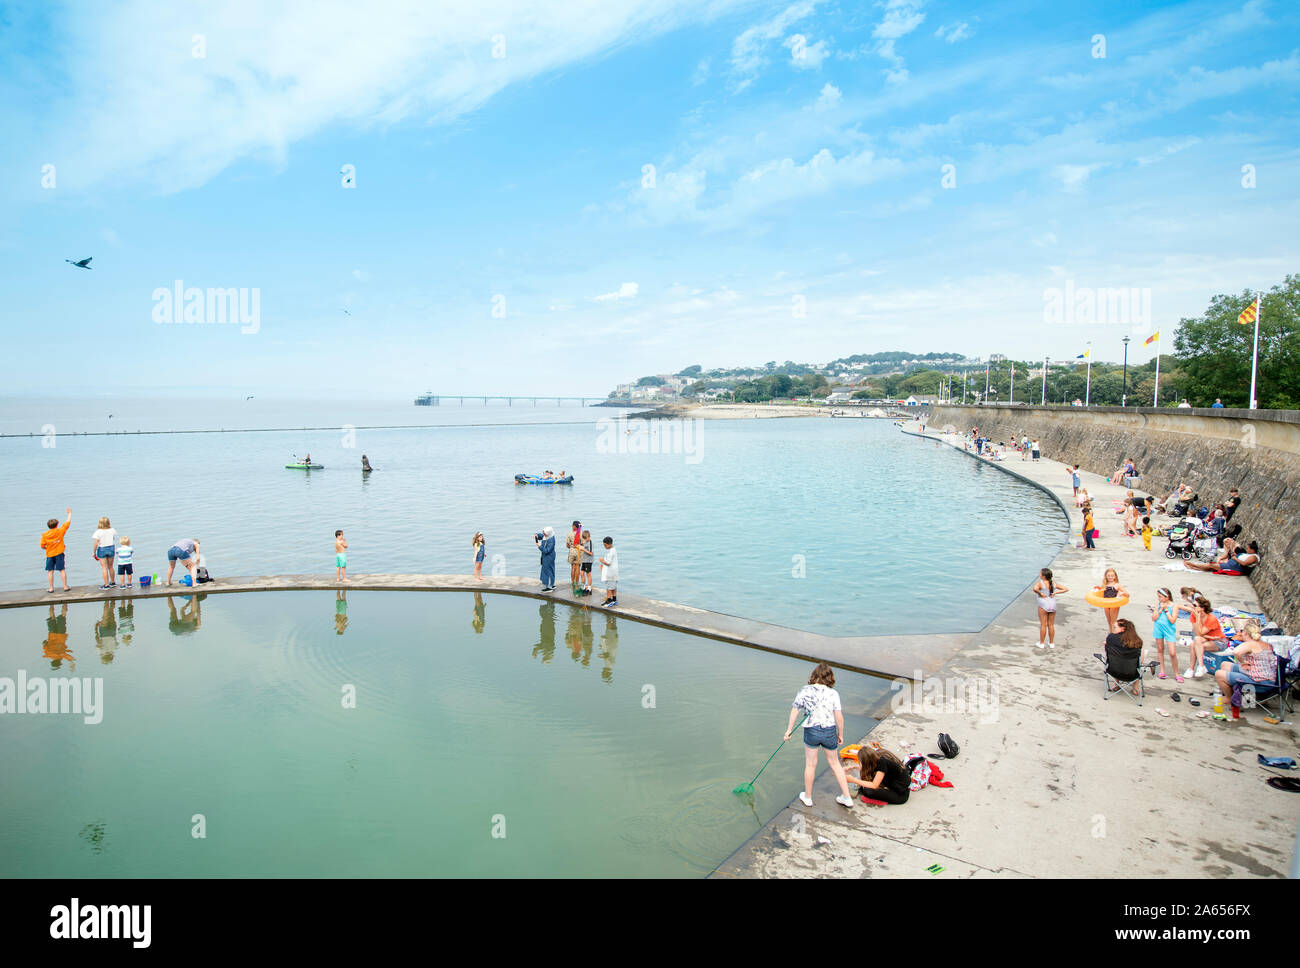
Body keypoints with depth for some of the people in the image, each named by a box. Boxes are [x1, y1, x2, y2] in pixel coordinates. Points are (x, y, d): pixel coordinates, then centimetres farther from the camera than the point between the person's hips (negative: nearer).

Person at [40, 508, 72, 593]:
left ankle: (51, 588, 7)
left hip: (49, 554, 1)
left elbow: (42, 546, -2)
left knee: (50, 571, 7)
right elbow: (68, 522, 3)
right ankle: (65, 587, 4)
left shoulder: (44, 535, -4)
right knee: (62, 570, 4)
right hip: (59, 554, -1)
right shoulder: (60, 531, -6)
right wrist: (69, 513, 15)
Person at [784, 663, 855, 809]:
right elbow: (839, 718, -9)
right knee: (835, 763, 19)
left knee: (810, 765, 15)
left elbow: (794, 711, -4)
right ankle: (847, 798, 24)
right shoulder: (833, 693, -9)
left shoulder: (804, 691, -7)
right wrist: (840, 735, 5)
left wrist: (789, 730, 6)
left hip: (811, 732, -1)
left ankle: (807, 797, 31)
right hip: (829, 732, 1)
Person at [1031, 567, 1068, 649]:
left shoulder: (1039, 583, -13)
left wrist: (1040, 594, -17)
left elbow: (1034, 589, -35)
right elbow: (1066, 589, 6)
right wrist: (1055, 592, 0)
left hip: (1043, 605, -5)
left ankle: (1042, 643, 12)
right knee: (1051, 625, 14)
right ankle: (1051, 643, 21)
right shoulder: (1054, 584, 4)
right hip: (1053, 604, 5)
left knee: (1043, 625, 4)